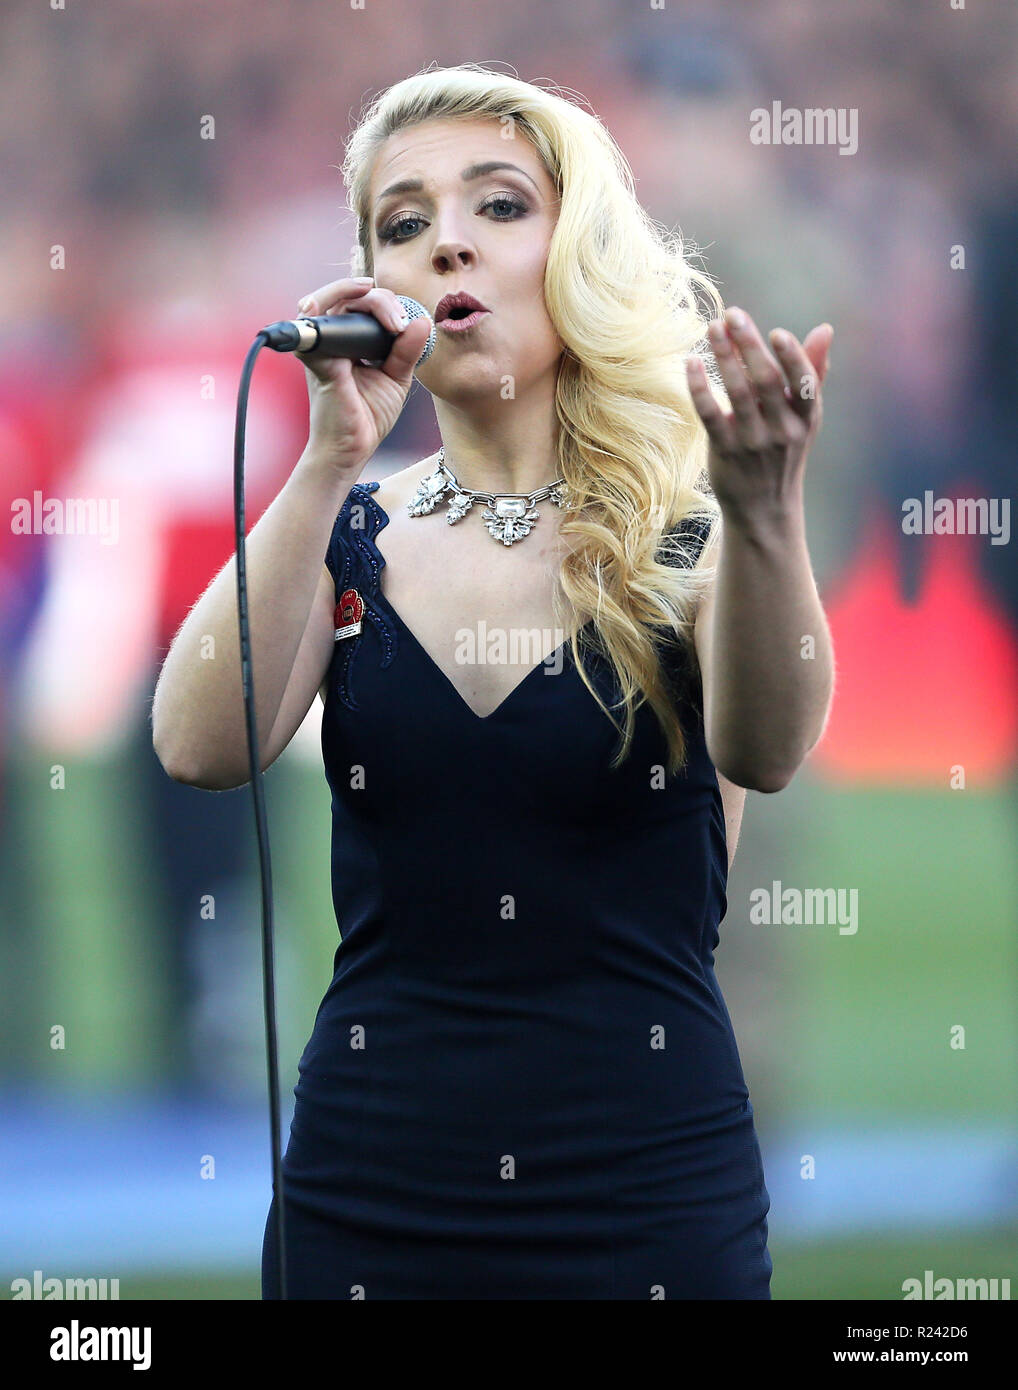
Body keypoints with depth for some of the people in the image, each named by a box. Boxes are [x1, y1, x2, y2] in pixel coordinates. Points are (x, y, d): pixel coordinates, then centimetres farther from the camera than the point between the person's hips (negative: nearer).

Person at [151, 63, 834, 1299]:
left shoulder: (690, 537, -2)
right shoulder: (351, 539, 4)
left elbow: (762, 754, -23)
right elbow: (201, 747, -13)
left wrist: (765, 512, -40)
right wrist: (333, 460, -20)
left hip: (648, 1194, -2)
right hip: (372, 1186, 2)